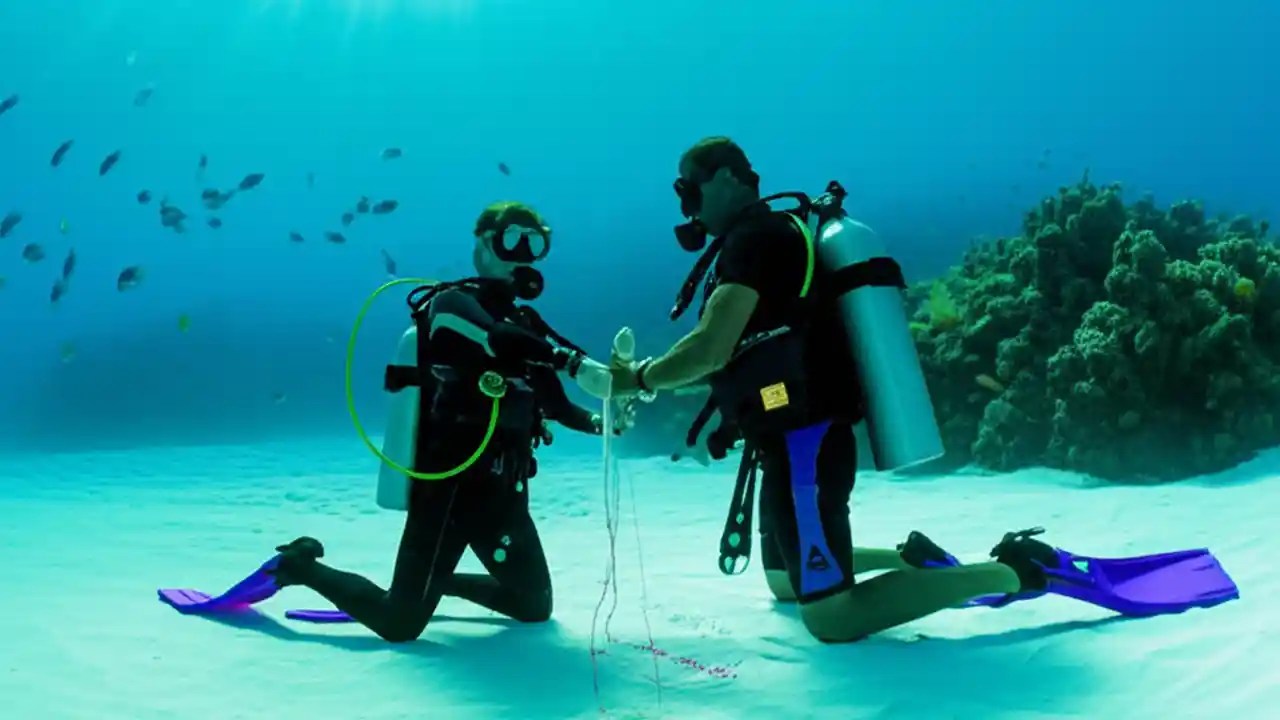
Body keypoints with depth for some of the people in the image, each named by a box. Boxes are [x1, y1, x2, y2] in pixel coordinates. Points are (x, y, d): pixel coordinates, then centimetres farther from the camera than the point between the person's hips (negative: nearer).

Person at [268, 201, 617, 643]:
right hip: (448, 484, -7)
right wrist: (579, 364, -41)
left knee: (535, 607, 17)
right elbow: (497, 341, -31)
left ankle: (439, 580, 38)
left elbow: (556, 406, 11)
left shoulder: (523, 324, 14)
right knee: (400, 624, -6)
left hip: (502, 492, 8)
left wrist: (601, 421, -9)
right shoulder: (452, 303, -8)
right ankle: (304, 566, 20)